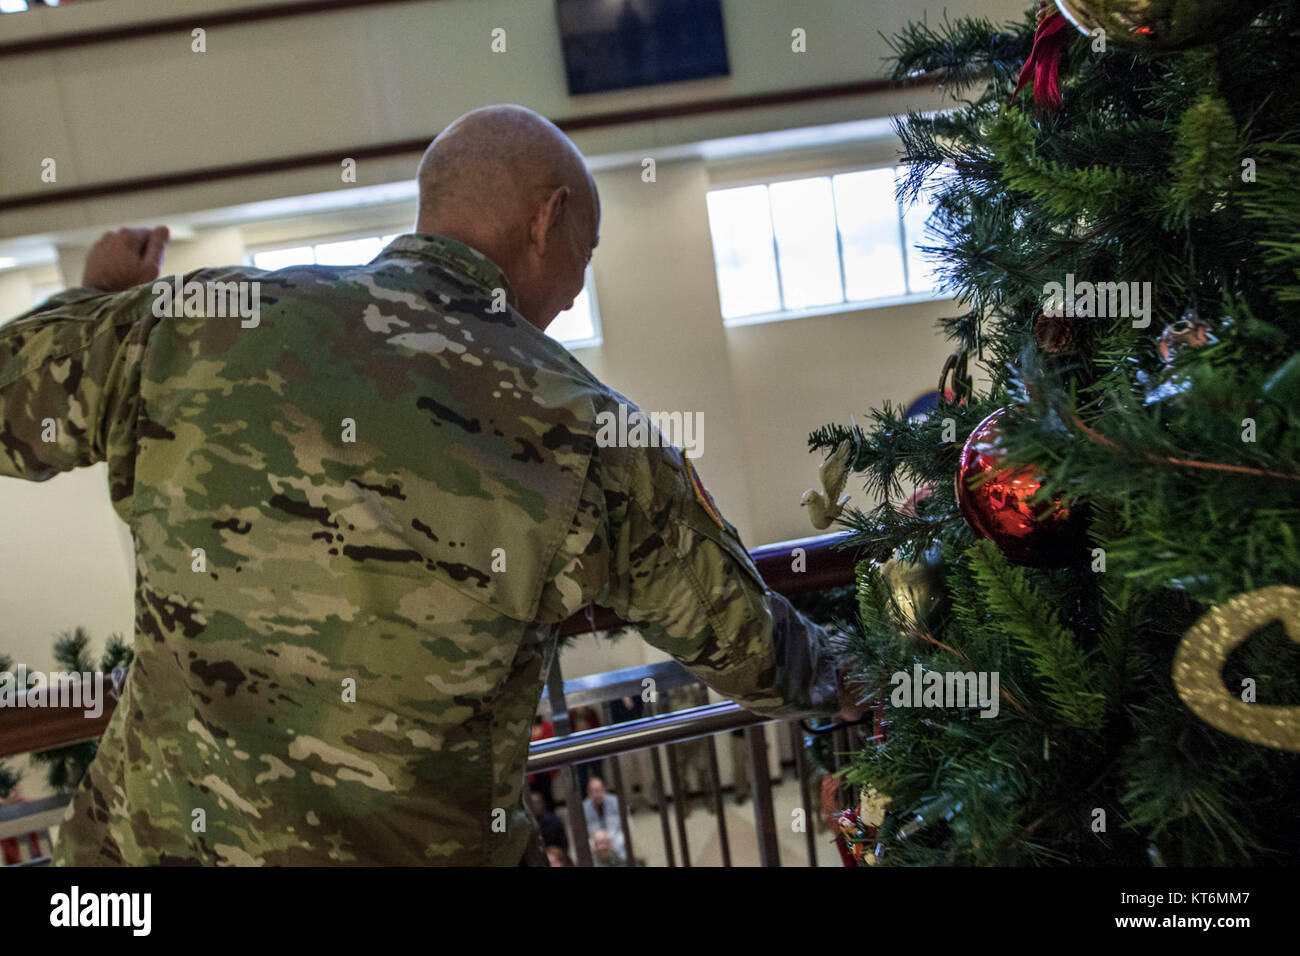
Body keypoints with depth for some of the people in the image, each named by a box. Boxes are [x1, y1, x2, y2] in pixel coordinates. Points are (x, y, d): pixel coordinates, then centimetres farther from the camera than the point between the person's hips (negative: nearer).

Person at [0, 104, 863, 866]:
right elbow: (743, 642, -3)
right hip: (425, 846, -1)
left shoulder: (188, 323, -13)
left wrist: (93, 298, 22)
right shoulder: (588, 438, -16)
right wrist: (833, 681, 19)